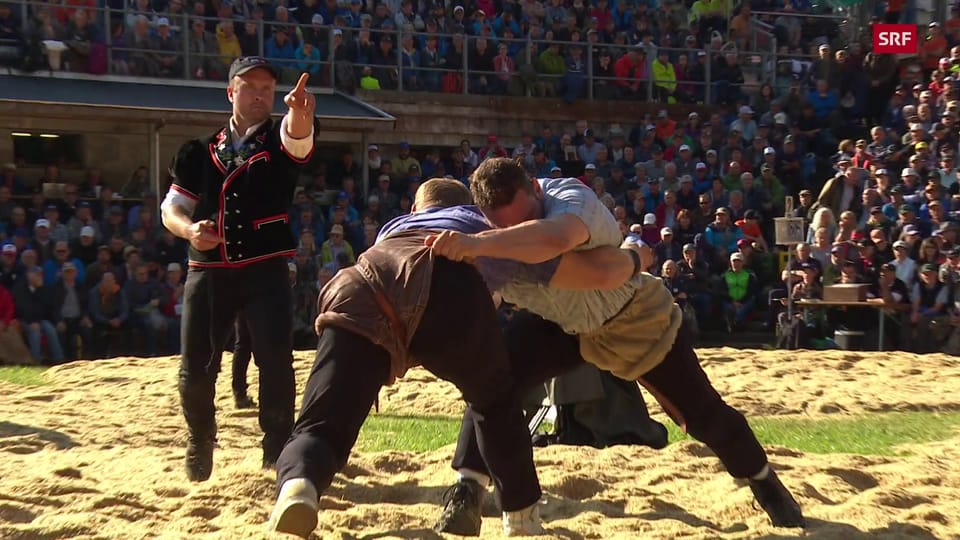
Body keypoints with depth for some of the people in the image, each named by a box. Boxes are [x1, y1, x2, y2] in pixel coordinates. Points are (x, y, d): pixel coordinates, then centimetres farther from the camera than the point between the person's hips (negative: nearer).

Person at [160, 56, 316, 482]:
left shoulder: (280, 141, 3)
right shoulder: (201, 152, 11)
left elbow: (297, 136, -23)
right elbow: (172, 207, 13)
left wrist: (300, 114, -48)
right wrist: (188, 228, -11)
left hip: (265, 270, -2)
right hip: (208, 271, 2)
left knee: (276, 362, -12)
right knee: (195, 368, 3)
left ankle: (278, 451, 2)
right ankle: (200, 441, 28)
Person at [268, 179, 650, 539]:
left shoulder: (391, 230, 48)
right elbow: (603, 271, 40)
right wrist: (631, 255, 62)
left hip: (357, 289, 1)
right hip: (443, 283, -1)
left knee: (321, 428, -6)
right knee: (497, 401, 27)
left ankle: (297, 486, -39)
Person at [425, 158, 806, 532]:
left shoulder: (570, 199, -41)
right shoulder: (493, 239, -22)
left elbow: (554, 238, -66)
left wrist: (477, 245, -78)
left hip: (638, 319, -3)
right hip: (562, 325, 4)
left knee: (702, 414, 2)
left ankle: (764, 482, 30)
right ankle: (468, 489, -11)